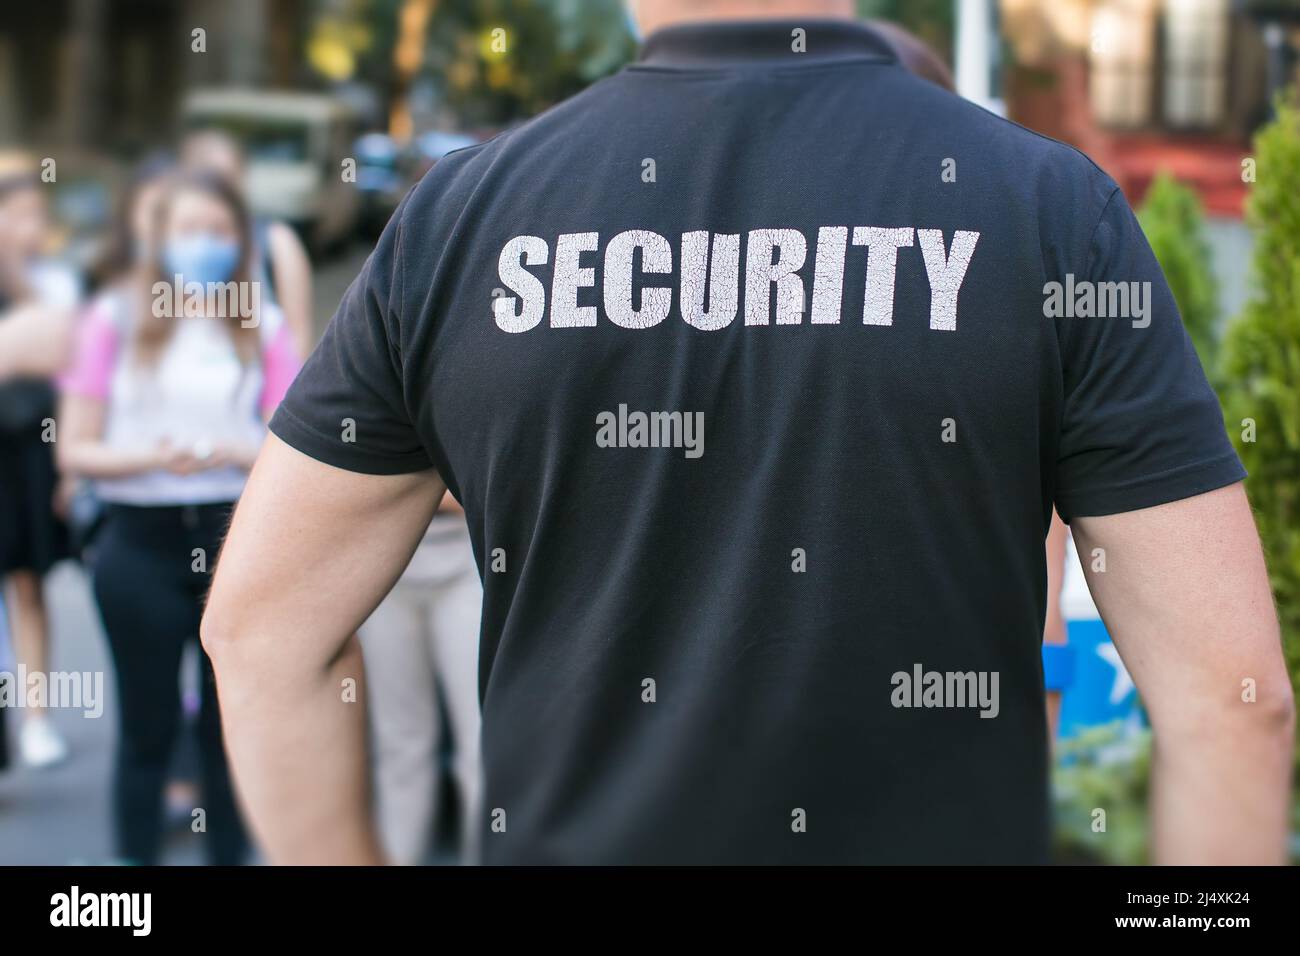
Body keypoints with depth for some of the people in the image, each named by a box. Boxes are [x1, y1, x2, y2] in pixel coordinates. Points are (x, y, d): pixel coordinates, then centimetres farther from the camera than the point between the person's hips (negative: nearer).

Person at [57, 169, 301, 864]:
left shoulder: (262, 328, 7)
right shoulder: (116, 318, 3)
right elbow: (74, 450, 0)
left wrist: (241, 452, -17)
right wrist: (149, 457, -17)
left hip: (238, 538, 1)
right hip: (142, 540, -1)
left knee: (231, 723, 7)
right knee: (148, 728, 5)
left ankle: (231, 854, 15)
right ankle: (136, 856, 13)